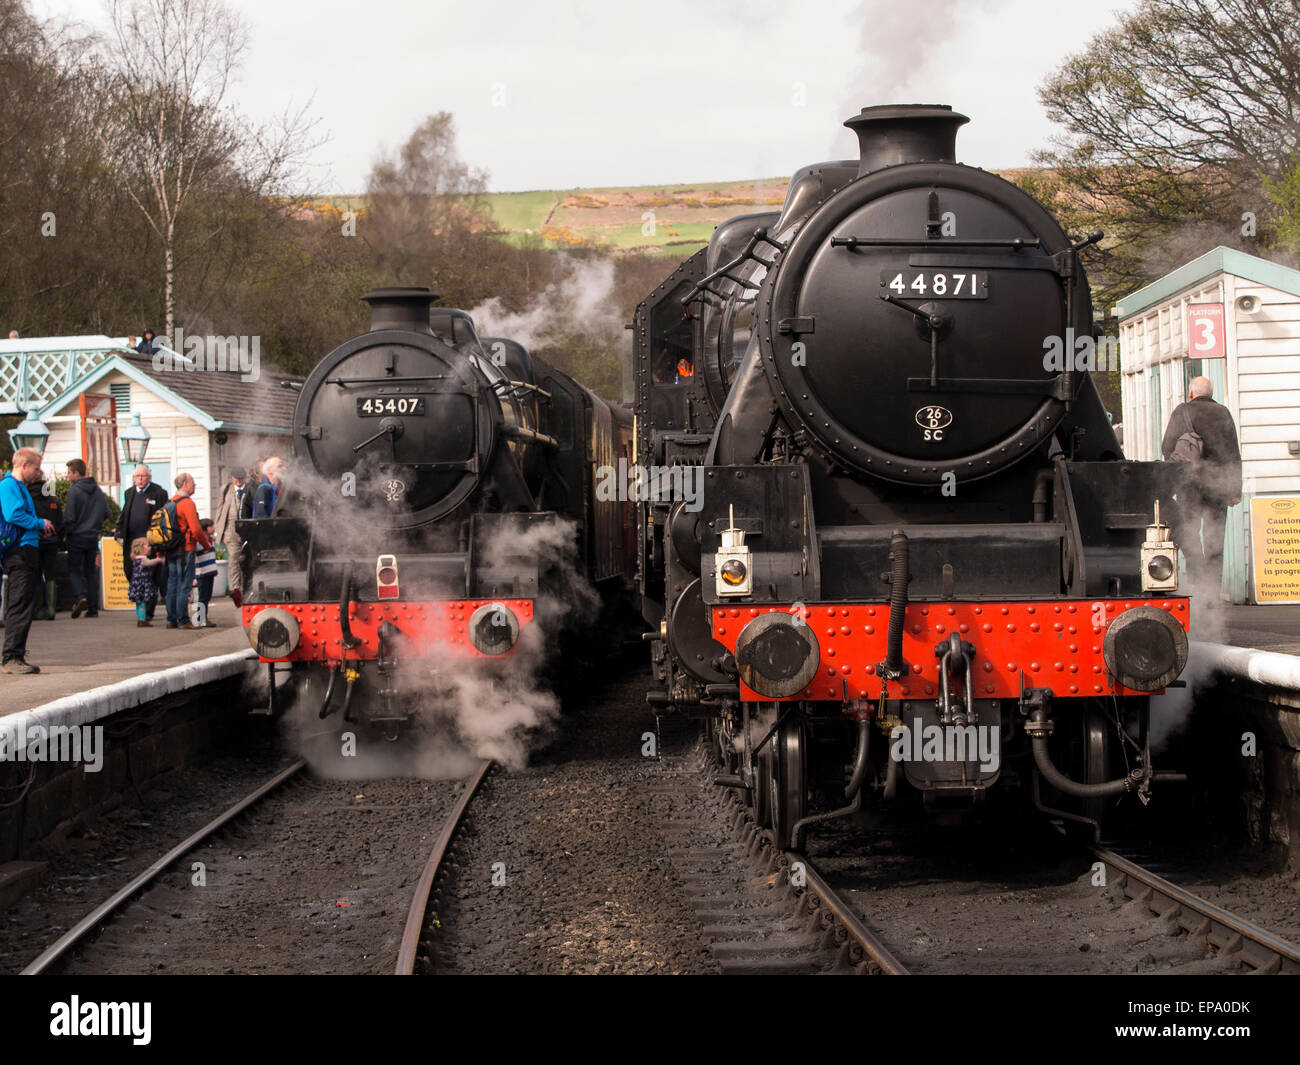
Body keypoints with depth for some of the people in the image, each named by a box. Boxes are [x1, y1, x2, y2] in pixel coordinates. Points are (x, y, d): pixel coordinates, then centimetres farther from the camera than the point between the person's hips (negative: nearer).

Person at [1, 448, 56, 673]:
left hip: (25, 552, 11)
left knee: (19, 607, 12)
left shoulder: (19, 486, 22)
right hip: (20, 551, -11)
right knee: (19, 606, -11)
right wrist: (40, 524, -10)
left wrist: (39, 527, 13)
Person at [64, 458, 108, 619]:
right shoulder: (97, 490, 5)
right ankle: (93, 608, 7)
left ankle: (80, 596, -19)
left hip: (77, 537, -5)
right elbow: (106, 513, 10)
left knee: (73, 569, 6)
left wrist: (65, 532, 1)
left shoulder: (74, 491, -13)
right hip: (93, 537, 5)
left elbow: (69, 517, -15)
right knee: (91, 572, 10)